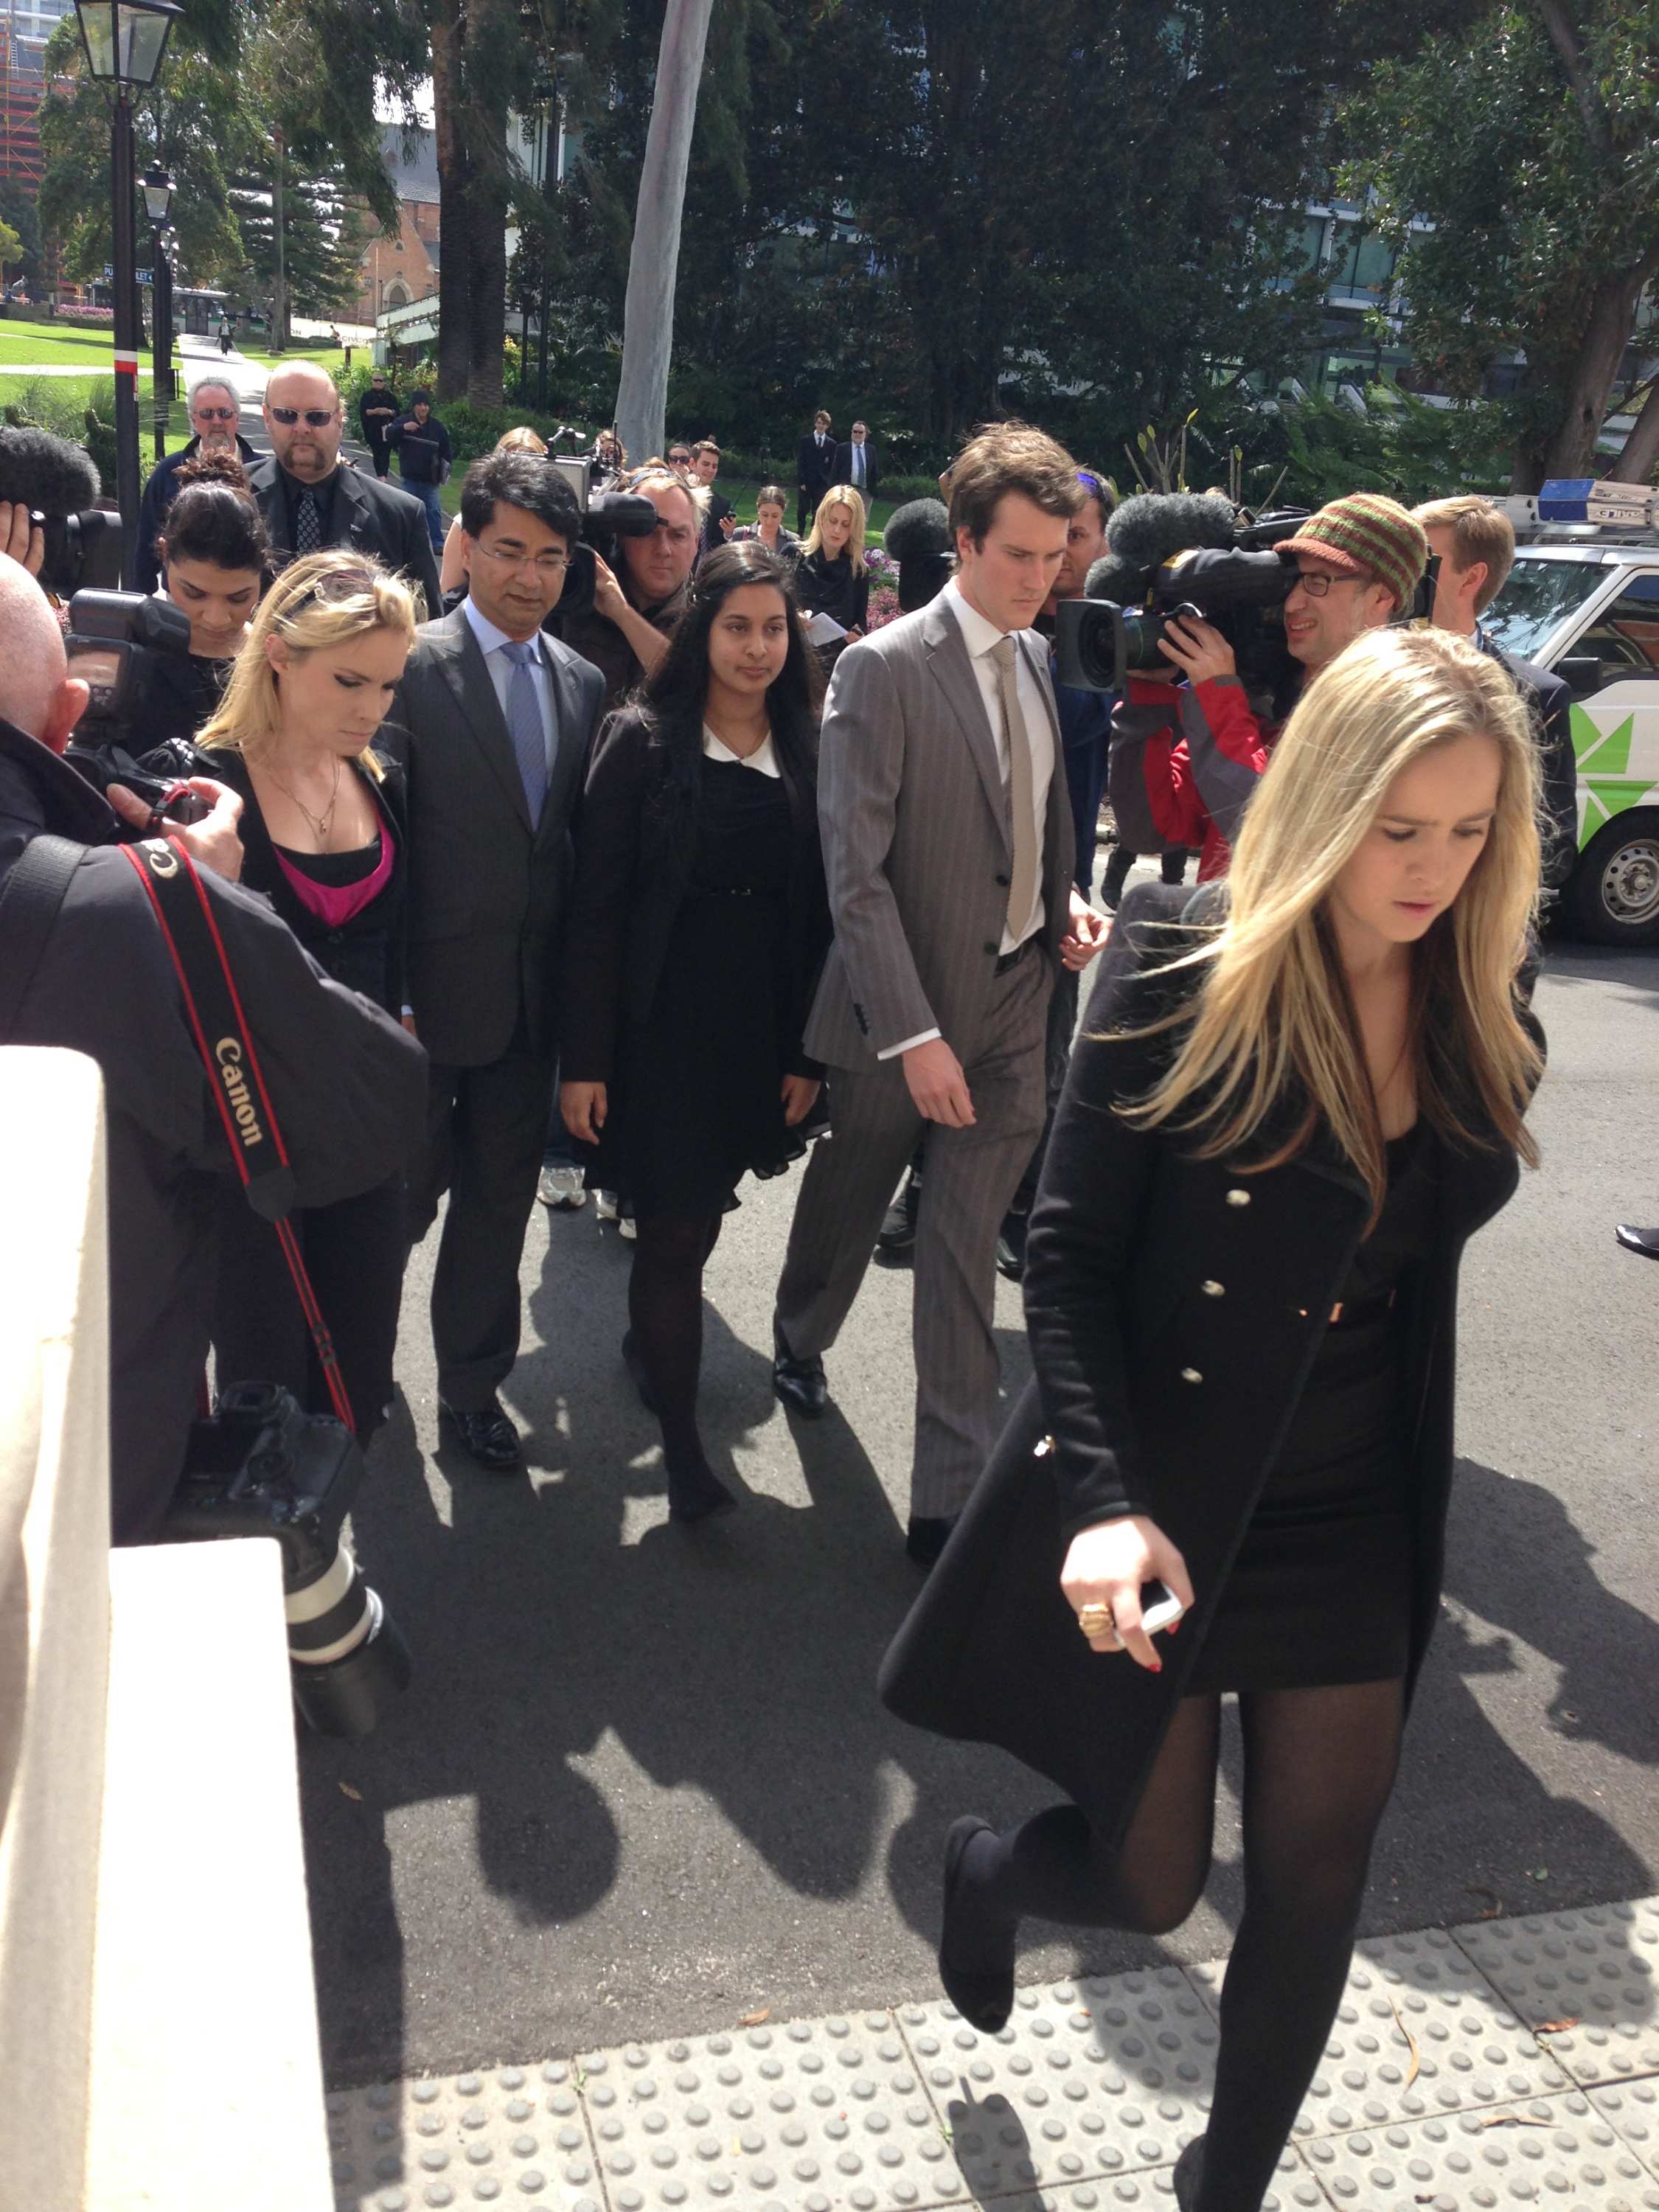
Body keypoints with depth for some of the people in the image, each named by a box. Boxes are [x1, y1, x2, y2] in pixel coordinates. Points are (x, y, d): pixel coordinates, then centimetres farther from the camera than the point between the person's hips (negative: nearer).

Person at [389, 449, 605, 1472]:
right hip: (434, 985, -5)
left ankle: (474, 1382, 31)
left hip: (533, 991, 5)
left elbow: (578, 833, 11)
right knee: (410, 1187, 9)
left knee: (502, 1194, 14)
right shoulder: (413, 665, -10)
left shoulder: (582, 683, 8)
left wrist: (577, 967, 6)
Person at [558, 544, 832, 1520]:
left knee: (695, 1210, 15)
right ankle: (681, 1439, 12)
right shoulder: (644, 741, -6)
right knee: (680, 1227, -3)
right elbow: (596, 906, -7)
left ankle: (649, 1339, 44)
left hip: (763, 1028, 3)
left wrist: (810, 1053, 3)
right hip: (661, 1024, -3)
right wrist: (585, 1060, -10)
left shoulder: (808, 751, 4)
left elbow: (818, 913, 5)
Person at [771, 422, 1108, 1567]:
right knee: (849, 1202, 19)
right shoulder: (885, 669, -14)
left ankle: (955, 1496, 10)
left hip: (1014, 998, 4)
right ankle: (802, 1344, 50)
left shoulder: (1035, 657, 7)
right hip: (903, 1006, -4)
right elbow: (855, 872, -18)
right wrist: (912, 1033, -22)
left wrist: (1067, 901, 1)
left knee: (967, 1250, 4)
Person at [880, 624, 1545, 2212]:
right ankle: (985, 1870, 47)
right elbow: (1069, 1250, -17)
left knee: (1314, 1883, 14)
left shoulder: (1483, 1002, -2)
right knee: (1149, 1882, 10)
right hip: (1157, 1501, -4)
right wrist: (1101, 1498, -27)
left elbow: (1424, 1239, 8)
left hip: (1352, 1517, 5)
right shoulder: (1187, 965, -17)